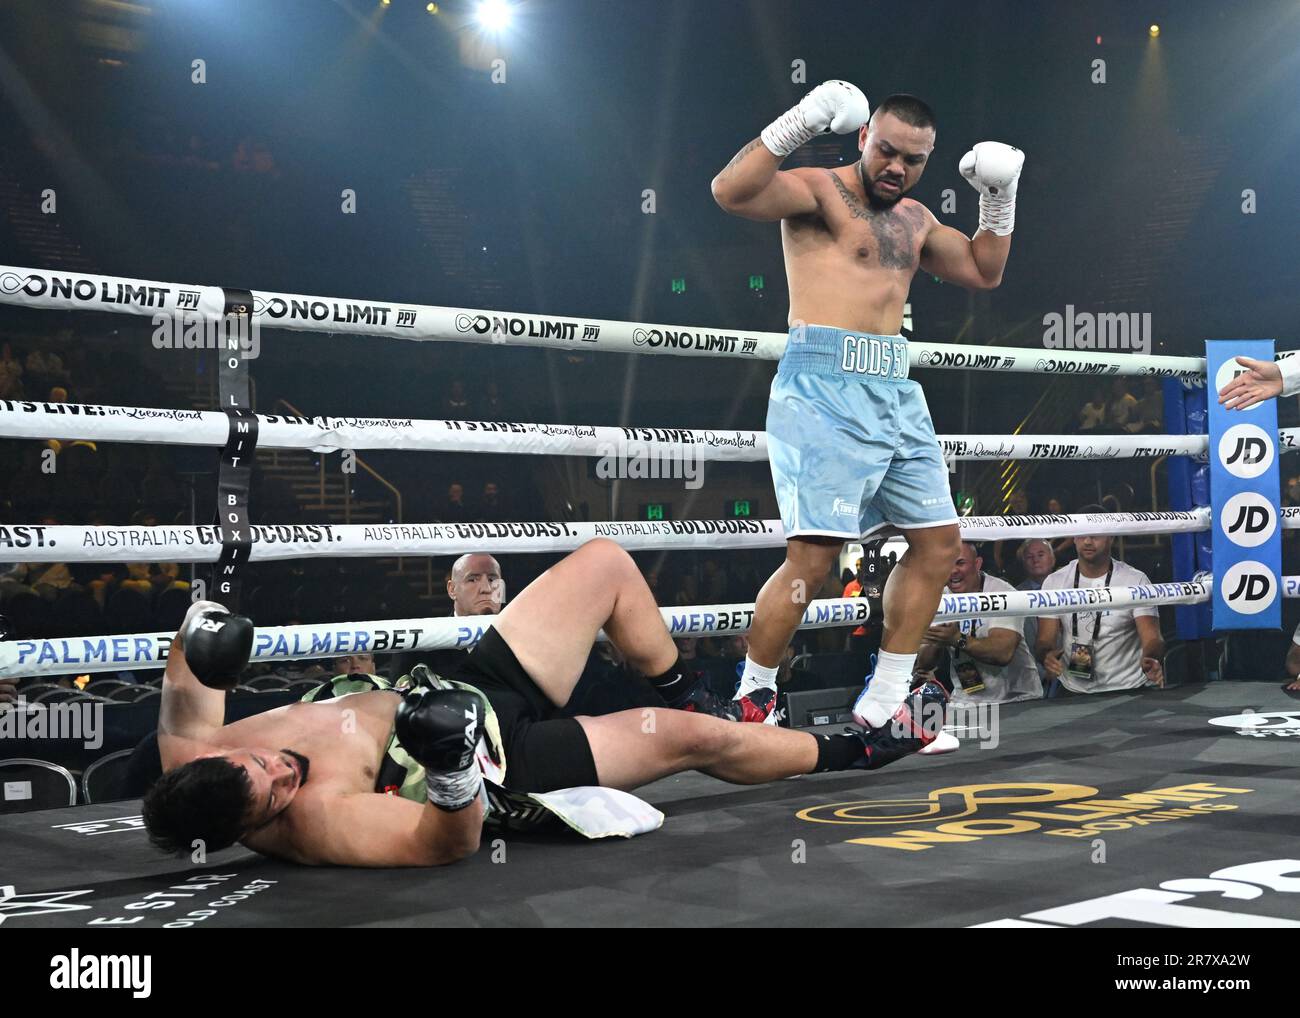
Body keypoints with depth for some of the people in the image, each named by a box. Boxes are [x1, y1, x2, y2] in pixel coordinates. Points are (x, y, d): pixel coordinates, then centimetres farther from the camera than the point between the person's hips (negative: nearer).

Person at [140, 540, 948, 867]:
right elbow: (448, 843, -34)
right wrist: (455, 772, -53)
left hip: (468, 690, 7)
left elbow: (190, 708, 7)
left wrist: (196, 639, -13)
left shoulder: (195, 763, -15)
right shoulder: (319, 820, -35)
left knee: (606, 562, 5)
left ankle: (691, 696, 31)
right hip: (501, 763, -7)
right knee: (691, 740, -7)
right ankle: (859, 750, 22)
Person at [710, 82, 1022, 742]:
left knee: (938, 541, 8)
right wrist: (798, 125, -26)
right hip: (825, 388, -9)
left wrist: (999, 199, 22)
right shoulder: (818, 189, -3)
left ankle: (883, 702, 17)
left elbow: (984, 271, 32)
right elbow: (731, 192, -20)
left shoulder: (914, 219, 22)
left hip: (895, 391, 9)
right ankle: (750, 702, -1)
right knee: (813, 555, -15)